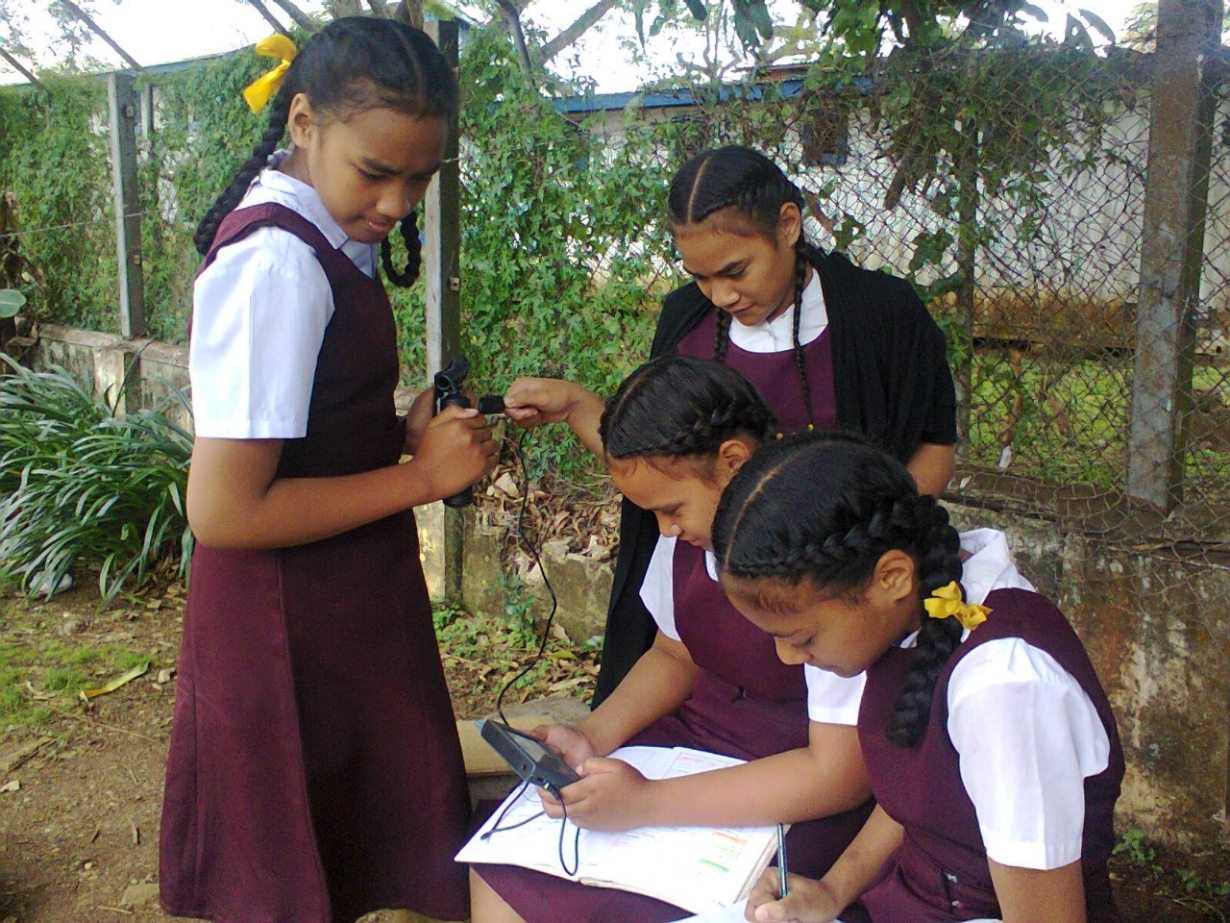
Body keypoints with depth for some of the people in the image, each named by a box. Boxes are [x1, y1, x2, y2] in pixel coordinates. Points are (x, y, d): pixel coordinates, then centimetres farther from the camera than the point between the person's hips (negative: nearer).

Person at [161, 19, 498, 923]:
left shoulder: (327, 238, 4)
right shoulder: (276, 264, -24)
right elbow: (223, 510, -25)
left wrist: (406, 426, -2)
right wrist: (423, 476, -20)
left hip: (348, 603, 9)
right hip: (290, 627, -9)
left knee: (378, 835, 23)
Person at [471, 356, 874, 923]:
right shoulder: (691, 525, -4)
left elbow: (840, 775, -23)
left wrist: (649, 803, -24)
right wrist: (592, 737, -6)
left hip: (793, 803, -6)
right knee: (501, 866, -6)